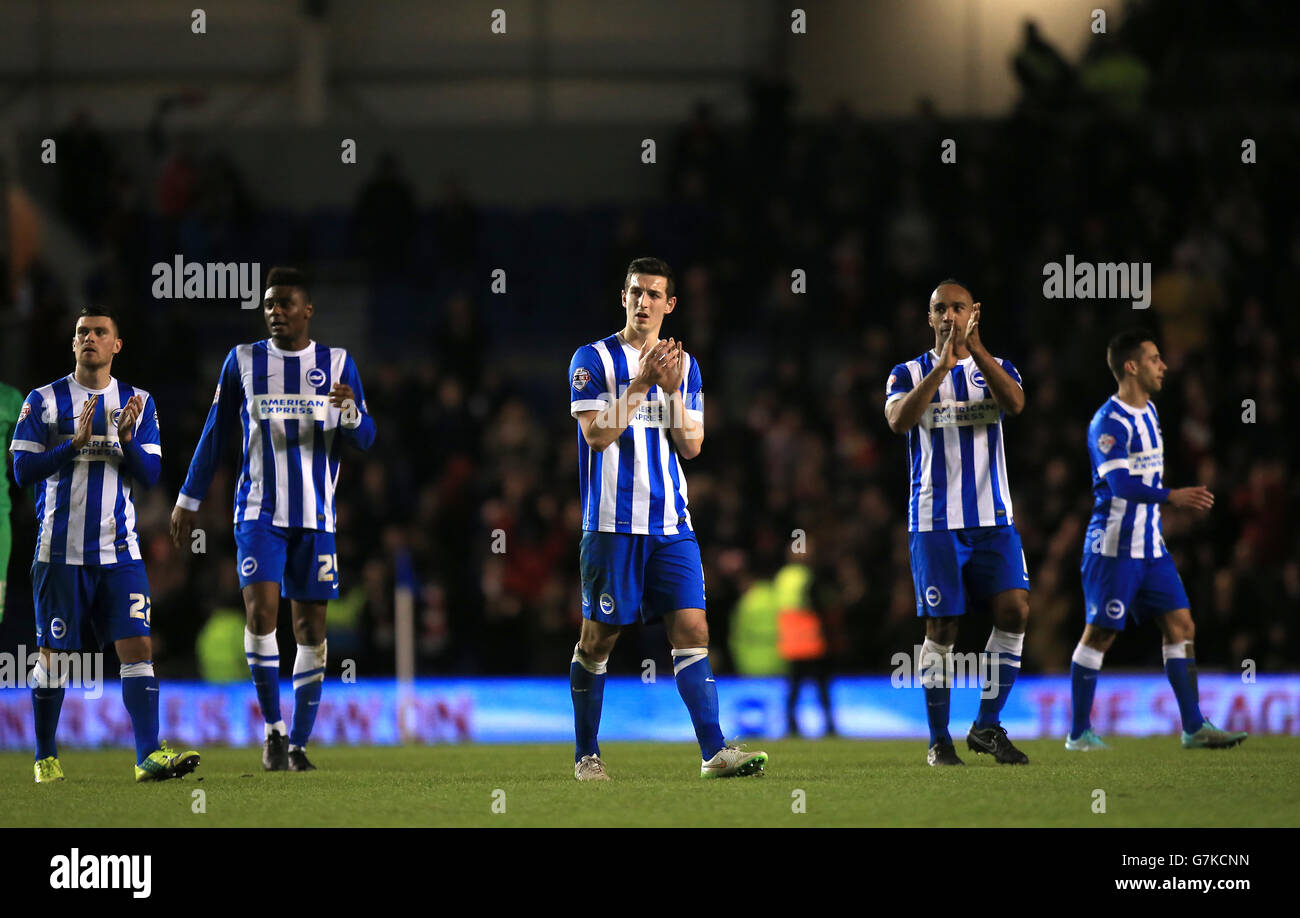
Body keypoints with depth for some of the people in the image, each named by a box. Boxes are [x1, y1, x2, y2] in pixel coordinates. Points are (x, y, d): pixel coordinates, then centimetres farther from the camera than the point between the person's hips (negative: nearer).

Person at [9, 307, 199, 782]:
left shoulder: (138, 404, 9)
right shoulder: (44, 401, 2)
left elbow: (150, 475, 4)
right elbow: (23, 471, -4)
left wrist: (126, 439, -15)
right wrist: (76, 442, -16)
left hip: (119, 551, 2)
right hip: (60, 549, -2)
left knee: (138, 646, -10)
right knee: (52, 654, 2)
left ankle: (149, 755, -13)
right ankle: (46, 758, 14)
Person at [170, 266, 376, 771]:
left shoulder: (338, 364, 5)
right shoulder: (243, 361, 4)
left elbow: (365, 438, 3)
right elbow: (215, 432, 11)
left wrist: (351, 410, -20)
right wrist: (189, 499, 11)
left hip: (316, 516, 1)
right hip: (260, 512, -1)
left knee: (311, 627, 2)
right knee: (261, 608, -18)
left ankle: (298, 744, 10)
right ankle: (273, 729, -5)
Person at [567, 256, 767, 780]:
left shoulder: (685, 366, 12)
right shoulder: (594, 360, -1)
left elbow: (691, 446, 6)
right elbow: (598, 433, -12)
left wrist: (673, 390, -8)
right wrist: (641, 383, -16)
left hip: (671, 524, 3)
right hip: (612, 524, -3)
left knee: (692, 629, -8)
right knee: (599, 638, 3)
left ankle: (714, 751, -13)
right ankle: (586, 753, 16)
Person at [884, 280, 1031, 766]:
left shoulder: (995, 368, 10)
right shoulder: (910, 374, 6)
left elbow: (1015, 402, -14)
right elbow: (899, 419, -16)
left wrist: (975, 348, -24)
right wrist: (942, 365, -25)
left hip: (993, 519, 2)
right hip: (935, 520, -2)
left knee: (1014, 610, -13)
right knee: (941, 628, -3)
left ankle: (987, 726, 0)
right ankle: (938, 740, 8)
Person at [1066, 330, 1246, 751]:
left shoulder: (1148, 412, 13)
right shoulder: (1109, 422, -16)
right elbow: (1122, 485, -26)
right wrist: (1173, 497, -30)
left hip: (1150, 545, 8)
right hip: (1114, 548, -8)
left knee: (1180, 626, 2)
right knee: (1099, 634, -2)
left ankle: (1194, 728, 3)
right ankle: (1079, 733, 7)